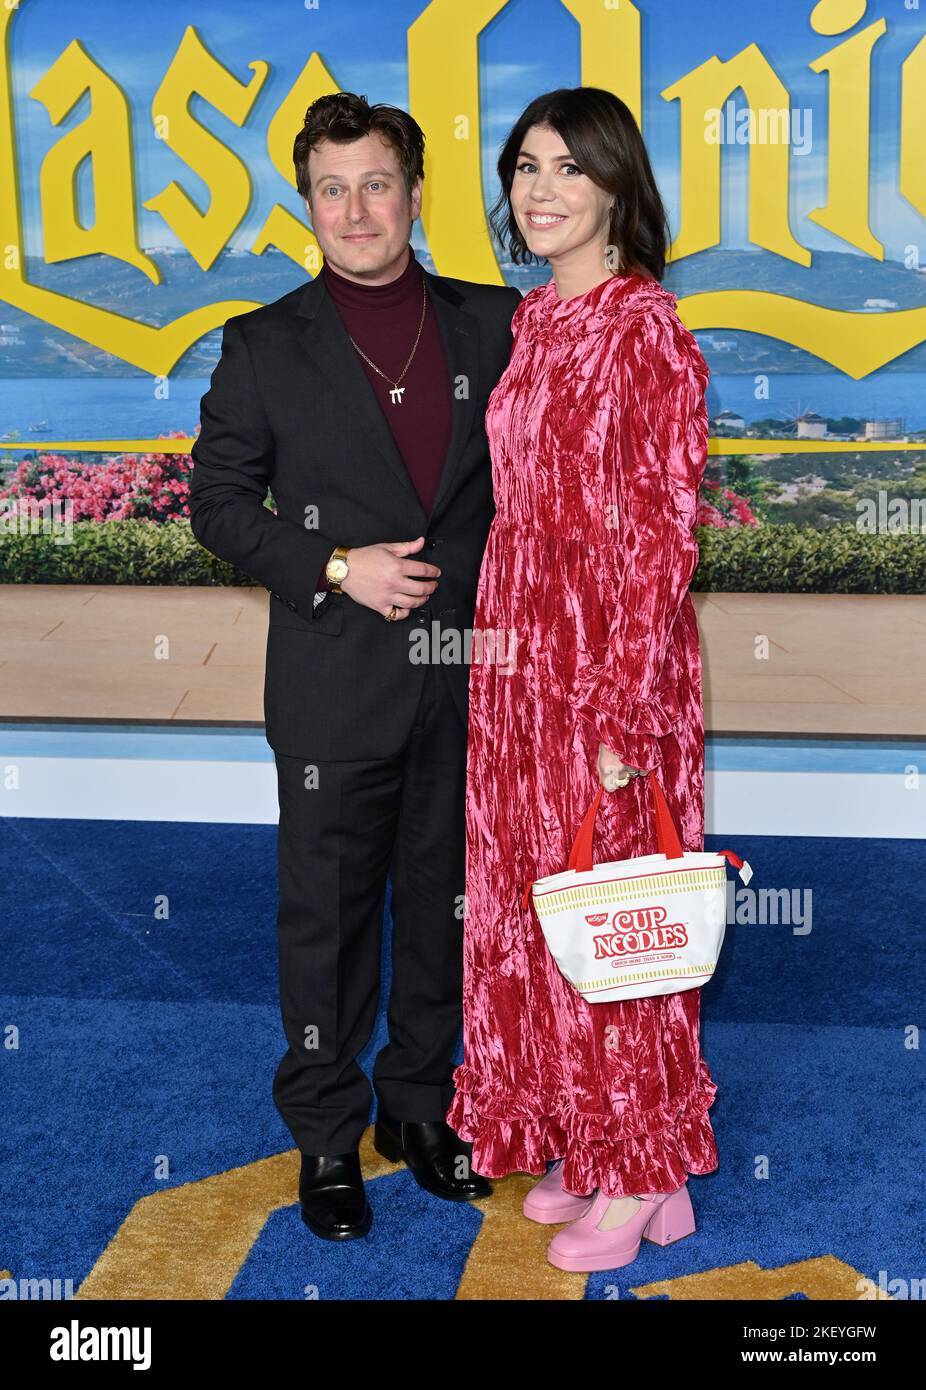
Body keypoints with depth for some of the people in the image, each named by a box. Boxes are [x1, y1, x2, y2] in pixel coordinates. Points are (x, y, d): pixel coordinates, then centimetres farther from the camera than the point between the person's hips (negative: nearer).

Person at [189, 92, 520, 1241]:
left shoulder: (489, 324, 4)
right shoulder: (265, 347, -1)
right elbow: (217, 500, -1)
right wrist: (334, 566, -13)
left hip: (466, 681, 3)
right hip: (337, 689, -2)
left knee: (445, 901, 15)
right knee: (327, 917, 8)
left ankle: (419, 1104, 36)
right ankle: (327, 1136, 27)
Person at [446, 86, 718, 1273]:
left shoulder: (645, 327, -12)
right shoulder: (532, 323, 12)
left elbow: (662, 532, -16)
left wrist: (625, 714, -19)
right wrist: (502, 640, 13)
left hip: (608, 658, -8)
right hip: (519, 650, 8)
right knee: (529, 900, 14)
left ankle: (644, 1173, 21)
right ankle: (581, 1143, 31)